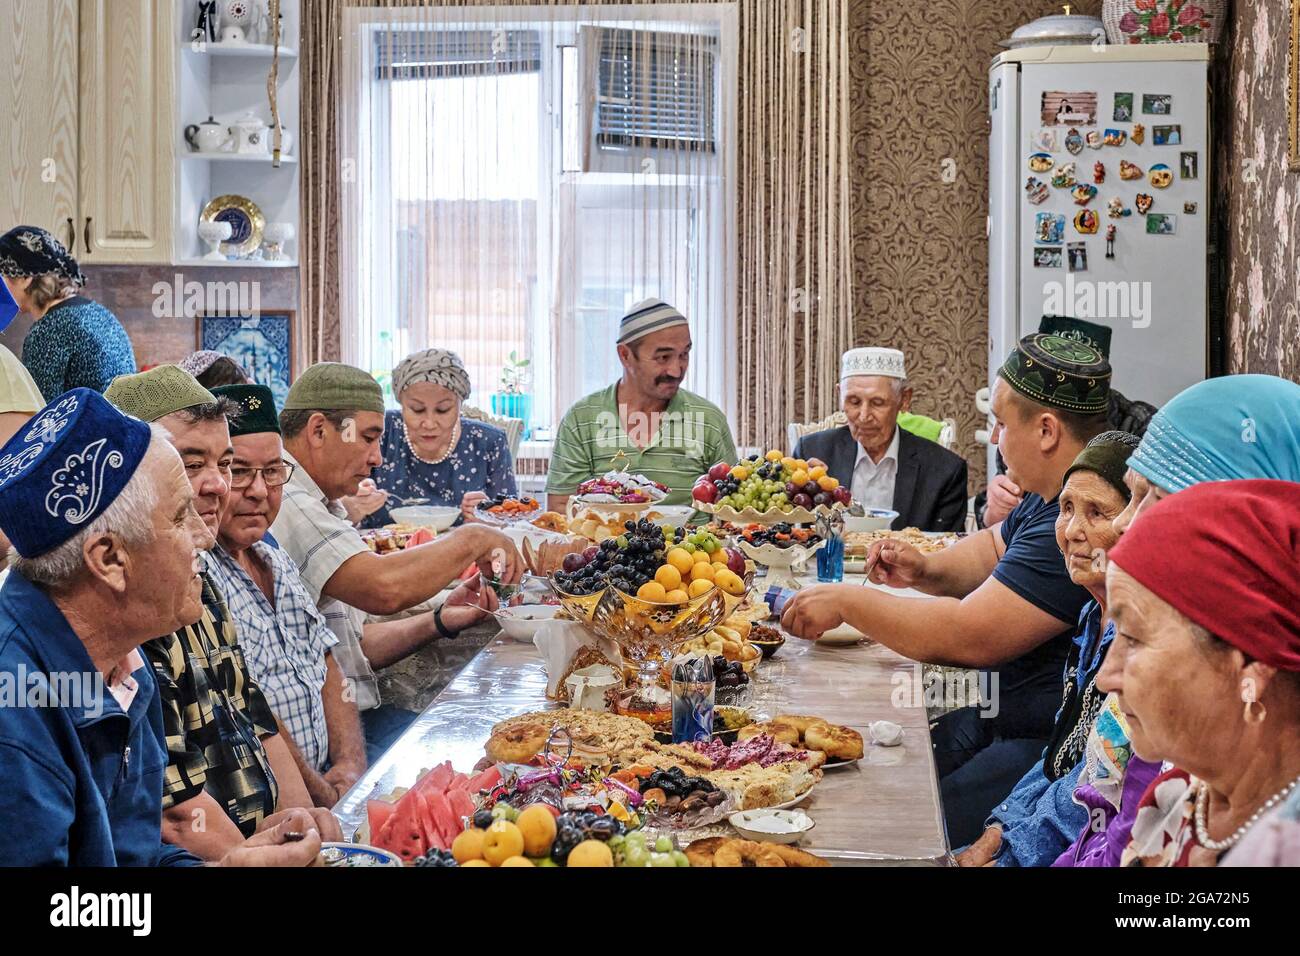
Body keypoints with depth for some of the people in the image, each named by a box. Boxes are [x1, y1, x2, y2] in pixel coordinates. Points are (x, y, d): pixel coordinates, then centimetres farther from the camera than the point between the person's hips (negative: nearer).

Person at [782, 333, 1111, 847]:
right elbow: (992, 549, 28)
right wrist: (926, 570, 5)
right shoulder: (1052, 498, 9)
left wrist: (847, 601, -14)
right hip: (1006, 720, 11)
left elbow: (968, 637, -26)